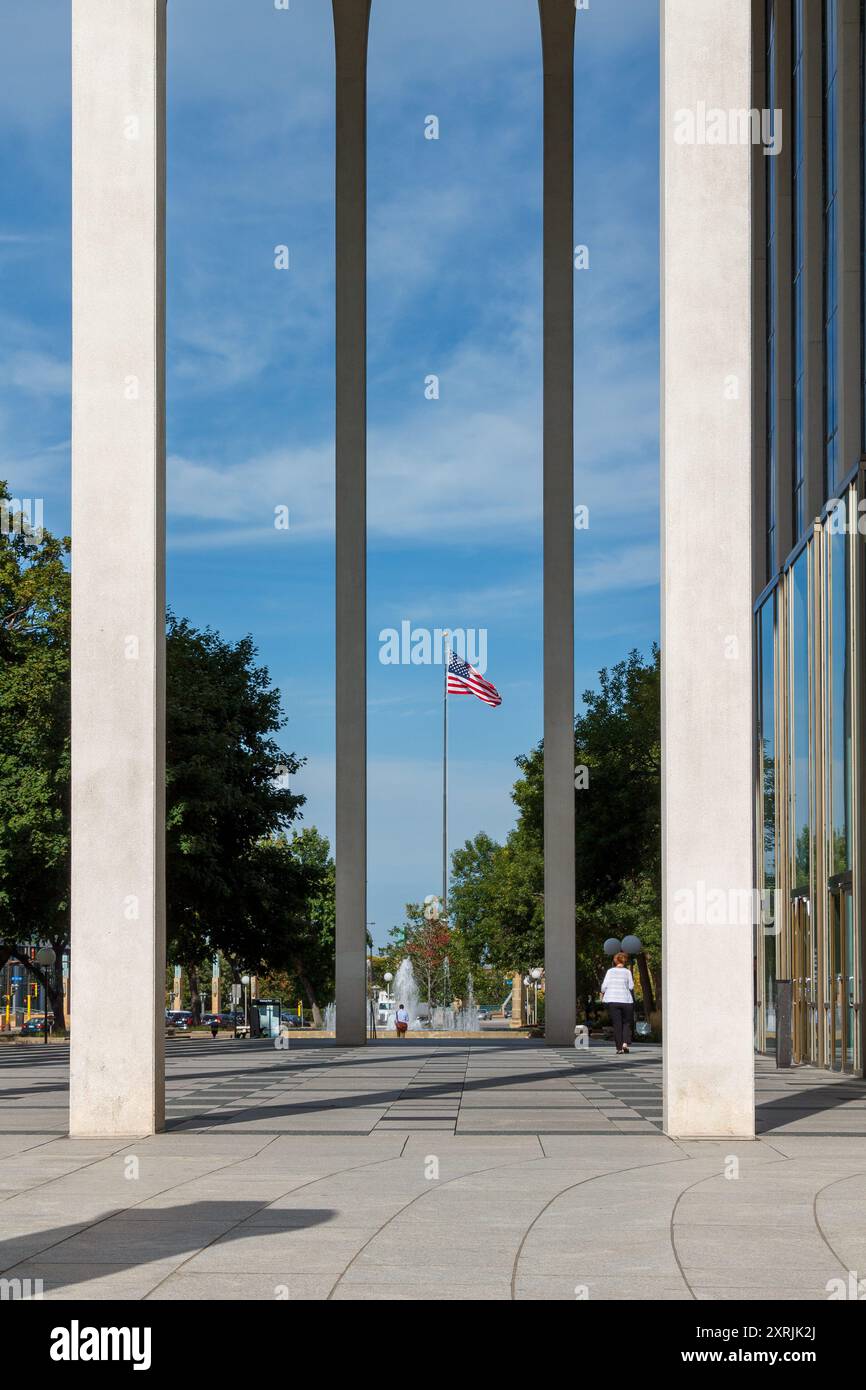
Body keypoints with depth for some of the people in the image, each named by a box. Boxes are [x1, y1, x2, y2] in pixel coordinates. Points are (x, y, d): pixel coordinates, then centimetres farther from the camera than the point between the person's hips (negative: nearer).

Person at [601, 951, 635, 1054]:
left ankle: (619, 1048, 0)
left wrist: (602, 995, 14)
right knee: (627, 1022, 13)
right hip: (626, 1000, -1)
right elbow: (631, 987, -3)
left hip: (612, 1001, 1)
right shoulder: (627, 972, -1)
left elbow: (604, 986, -2)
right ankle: (625, 1043, -6)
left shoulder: (610, 971, 2)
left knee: (616, 1024, 4)